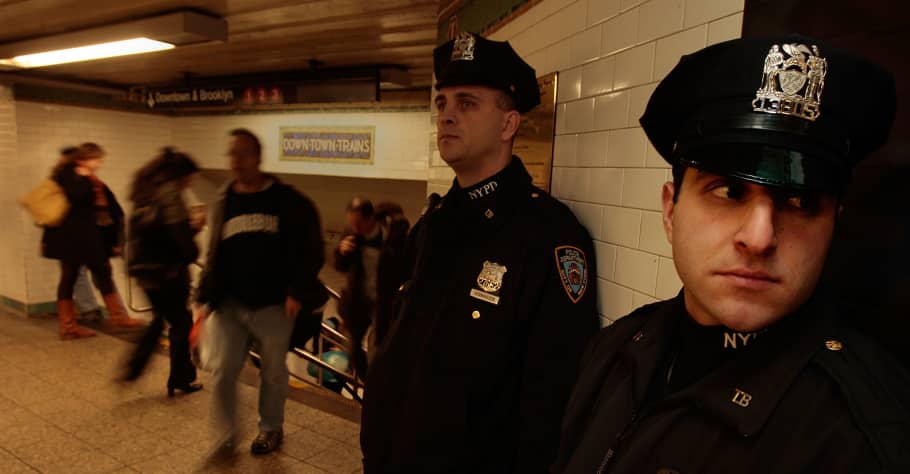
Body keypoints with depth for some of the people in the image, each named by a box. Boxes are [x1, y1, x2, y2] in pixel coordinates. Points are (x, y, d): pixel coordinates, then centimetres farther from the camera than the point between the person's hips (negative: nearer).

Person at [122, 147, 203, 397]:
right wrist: (192, 253, -5)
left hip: (143, 266, 8)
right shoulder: (169, 192, -14)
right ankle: (181, 380, 16)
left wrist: (192, 227, 17)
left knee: (161, 318, 25)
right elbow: (177, 229, -23)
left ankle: (133, 368, 23)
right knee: (180, 322, 7)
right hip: (166, 268, -8)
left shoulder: (146, 190, 14)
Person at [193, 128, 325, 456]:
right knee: (223, 371, 2)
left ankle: (271, 428, 34)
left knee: (273, 373, 12)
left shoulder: (288, 201, -6)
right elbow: (214, 256, 12)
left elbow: (312, 250, -6)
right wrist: (204, 298, 3)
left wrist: (298, 291, -15)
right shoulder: (223, 204, 7)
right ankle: (227, 433, 23)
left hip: (274, 306, -3)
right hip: (229, 304, 3)